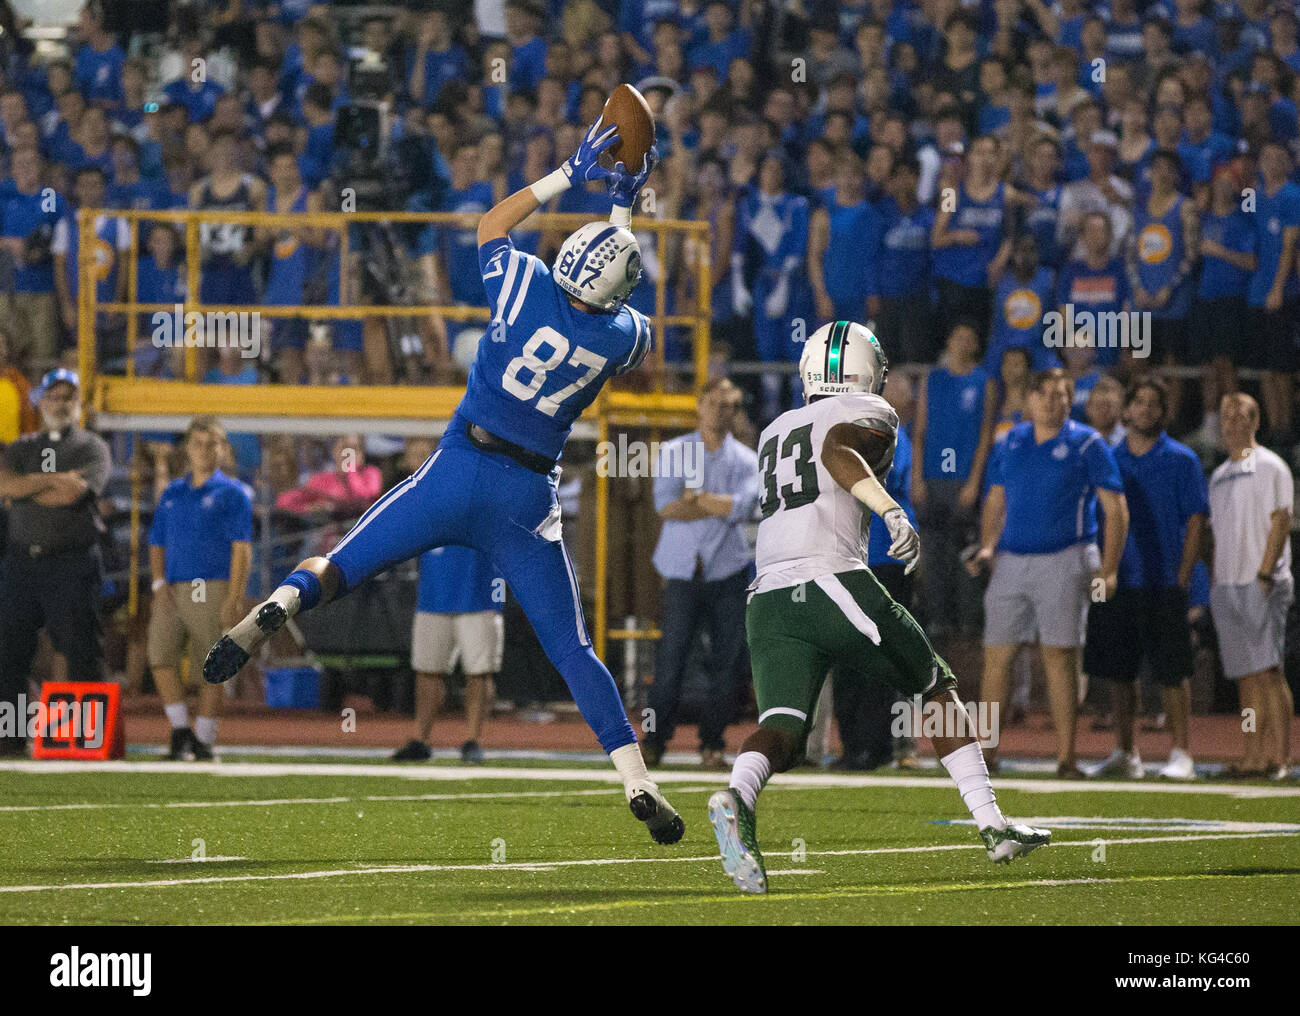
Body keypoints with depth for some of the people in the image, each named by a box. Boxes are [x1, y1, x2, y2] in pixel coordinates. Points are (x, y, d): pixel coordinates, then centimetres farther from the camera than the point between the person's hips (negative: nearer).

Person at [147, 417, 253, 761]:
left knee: (209, 670, -2)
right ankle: (180, 729, -5)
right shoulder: (172, 493, 17)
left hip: (212, 590, -4)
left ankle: (204, 740, 6)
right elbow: (157, 543, 20)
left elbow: (242, 548, -4)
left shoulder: (232, 493, 2)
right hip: (173, 591, 4)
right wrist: (160, 584, 3)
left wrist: (234, 599, -12)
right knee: (160, 655, -14)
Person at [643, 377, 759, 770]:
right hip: (682, 571, -1)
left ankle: (712, 742, 6)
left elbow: (743, 506, -9)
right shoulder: (673, 453, 8)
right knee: (670, 659, -8)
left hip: (728, 571, 1)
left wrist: (696, 497, -9)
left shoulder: (747, 460, 9)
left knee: (727, 660, -2)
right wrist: (718, 508, -10)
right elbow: (666, 506, -6)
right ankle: (654, 740, -4)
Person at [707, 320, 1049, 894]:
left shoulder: (774, 432, 27)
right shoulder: (868, 416, 8)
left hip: (768, 598, 4)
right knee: (939, 689, 16)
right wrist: (891, 511, -26)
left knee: (780, 730, -11)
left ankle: (738, 798, -44)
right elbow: (839, 450, -14)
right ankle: (991, 824, 13)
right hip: (834, 583, -4)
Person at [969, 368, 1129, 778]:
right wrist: (987, 547, 4)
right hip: (1011, 560, 4)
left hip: (1063, 560, -4)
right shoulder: (1011, 441, 13)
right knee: (996, 655, 0)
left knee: (1060, 656, -7)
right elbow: (996, 500, 21)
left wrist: (1108, 570, -9)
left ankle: (1066, 755, -4)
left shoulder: (1086, 444, -1)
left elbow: (1116, 509, -1)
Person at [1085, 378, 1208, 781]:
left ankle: (1181, 755, -1)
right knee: (1118, 670, 6)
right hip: (1116, 581, 4)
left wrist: (1182, 578, -9)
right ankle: (1125, 754, 14)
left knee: (1172, 671, -5)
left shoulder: (1181, 460, 1)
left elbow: (1196, 521, -2)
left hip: (1164, 584, -4)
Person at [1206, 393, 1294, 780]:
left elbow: (1281, 521, -10)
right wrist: (1212, 584, 12)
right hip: (1226, 587, 7)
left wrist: (1264, 574, -18)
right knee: (1246, 675, 5)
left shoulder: (1269, 466, -2)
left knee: (1267, 670, -13)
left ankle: (1280, 756, -13)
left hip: (1262, 585, -7)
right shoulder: (1219, 476, 20)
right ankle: (1254, 756, 5)